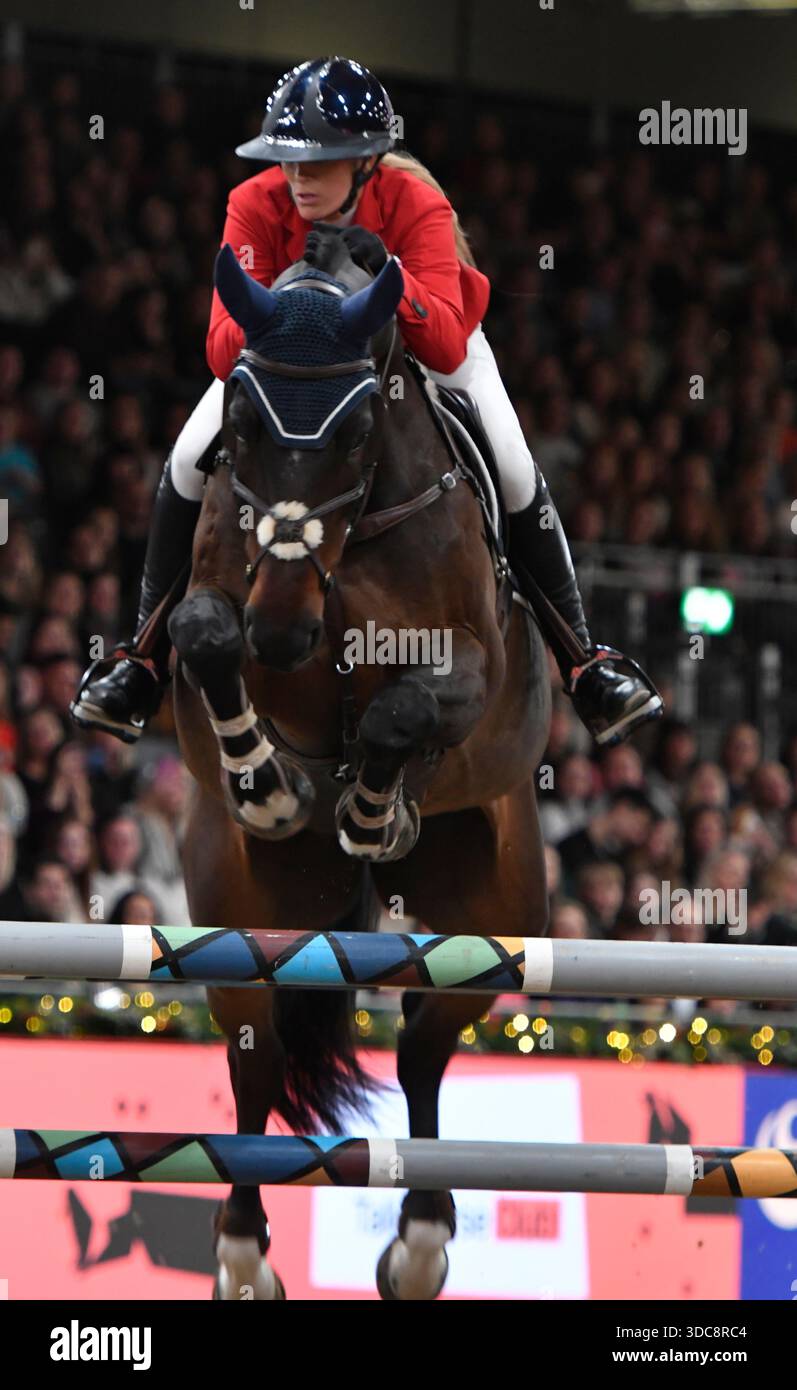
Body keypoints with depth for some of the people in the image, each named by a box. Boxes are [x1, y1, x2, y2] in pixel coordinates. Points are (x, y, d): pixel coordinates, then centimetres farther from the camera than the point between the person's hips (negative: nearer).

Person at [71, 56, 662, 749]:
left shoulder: (416, 205, -35)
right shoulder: (257, 206, -32)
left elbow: (448, 347, -44)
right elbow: (224, 352, -36)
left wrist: (388, 274, -58)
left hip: (422, 336, -1)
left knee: (516, 471, -18)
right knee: (187, 464, -15)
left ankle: (585, 661, -4)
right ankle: (147, 655, 2)